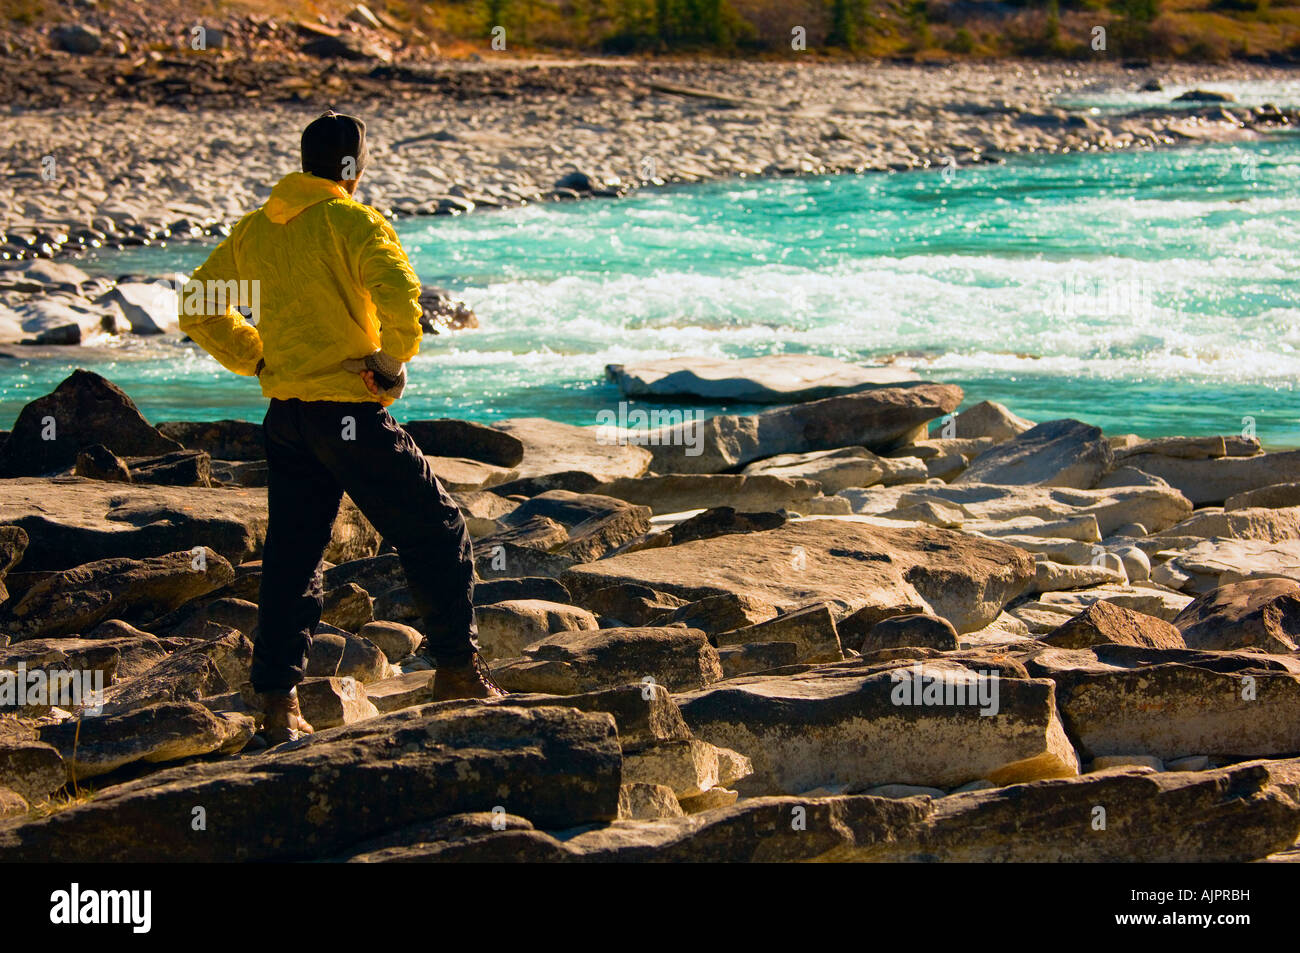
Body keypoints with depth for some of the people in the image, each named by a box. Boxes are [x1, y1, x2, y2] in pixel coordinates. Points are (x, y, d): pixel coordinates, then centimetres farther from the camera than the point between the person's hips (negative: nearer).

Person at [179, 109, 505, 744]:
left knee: (290, 558, 11)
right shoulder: (352, 221, -10)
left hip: (284, 417, 7)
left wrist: (258, 359, 15)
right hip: (350, 413, -7)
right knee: (434, 532, 7)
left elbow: (197, 311, 16)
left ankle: (278, 707, 9)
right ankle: (457, 670, 11)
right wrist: (393, 361, -11)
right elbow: (398, 292, -26)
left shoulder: (253, 230, 10)